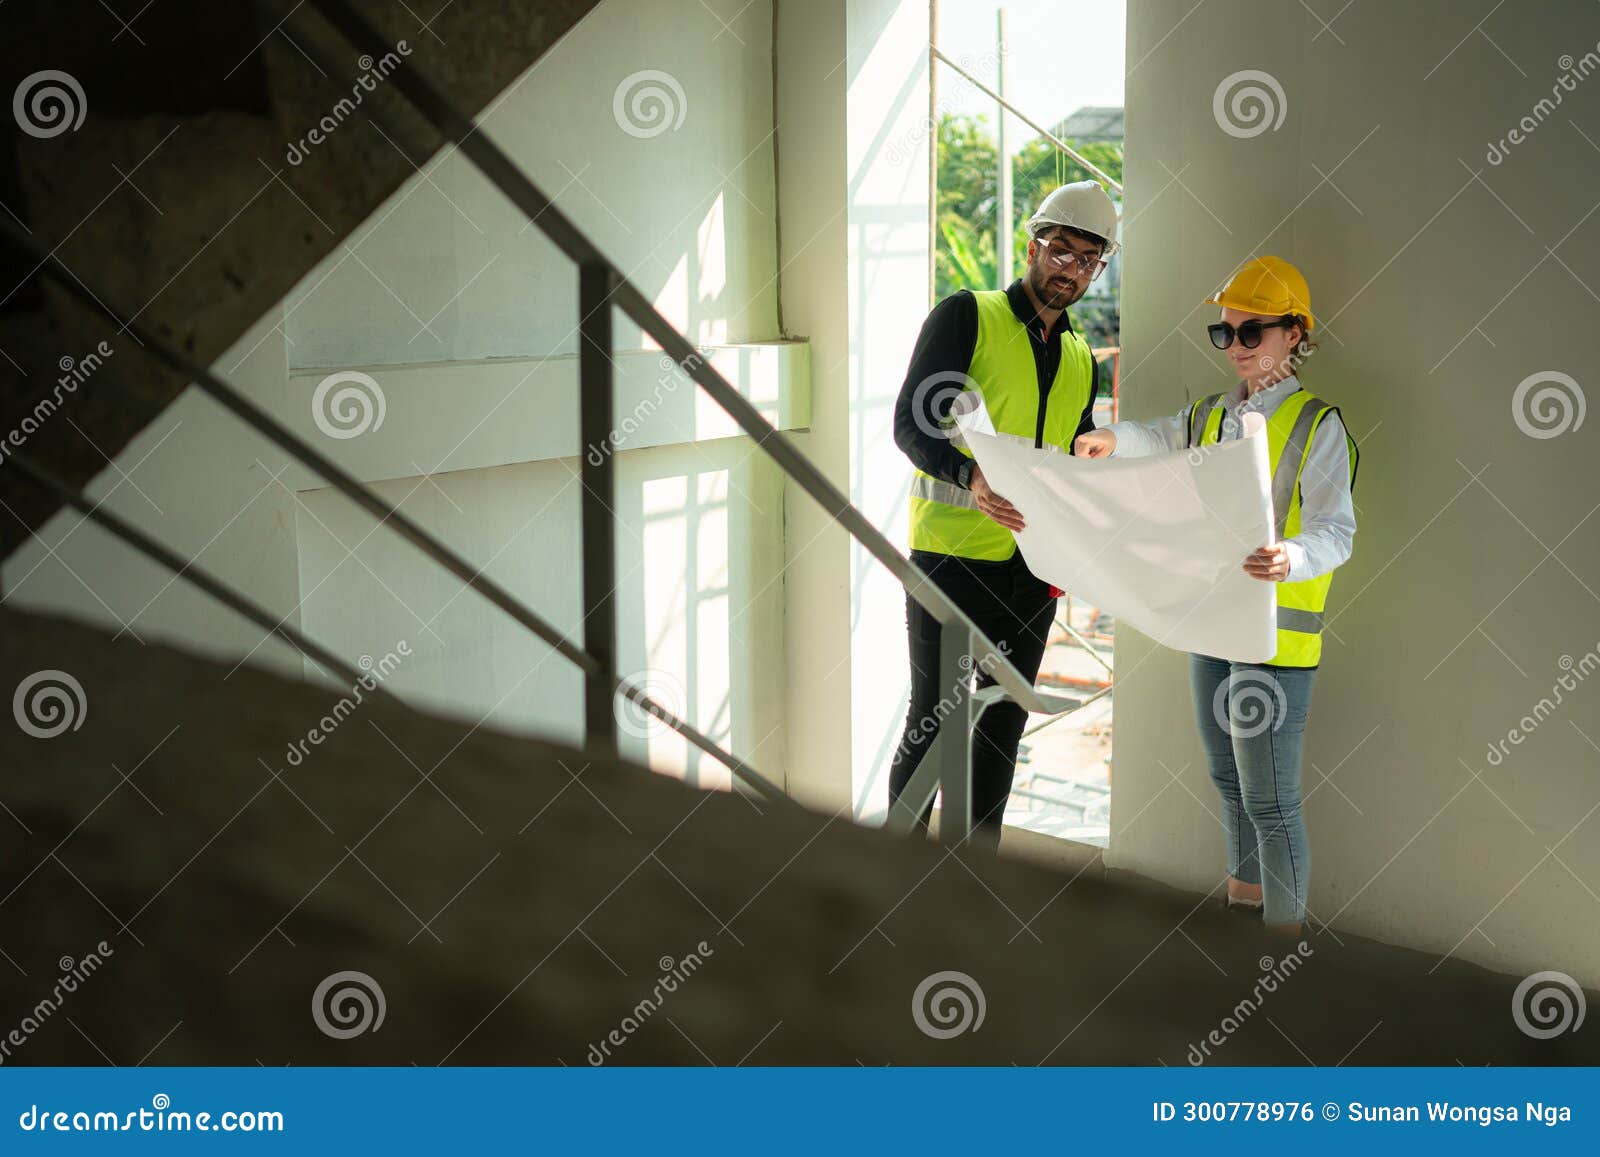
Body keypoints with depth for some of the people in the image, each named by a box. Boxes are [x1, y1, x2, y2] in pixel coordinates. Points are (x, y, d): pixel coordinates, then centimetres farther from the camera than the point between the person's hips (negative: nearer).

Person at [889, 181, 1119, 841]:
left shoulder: (1082, 362, 16)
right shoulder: (966, 316, -4)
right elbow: (912, 424, -13)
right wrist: (972, 476, -31)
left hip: (1032, 566, 6)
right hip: (951, 554, -6)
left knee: (1004, 725, 11)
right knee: (933, 719, -2)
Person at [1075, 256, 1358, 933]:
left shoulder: (1317, 425, -10)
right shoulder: (1209, 416, 12)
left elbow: (1336, 531, -19)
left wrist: (1291, 559, -40)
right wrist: (1112, 438, -21)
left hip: (1276, 631, -7)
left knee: (1269, 798, -4)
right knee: (1228, 778, 21)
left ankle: (1285, 934, 8)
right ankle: (1242, 898, 38)